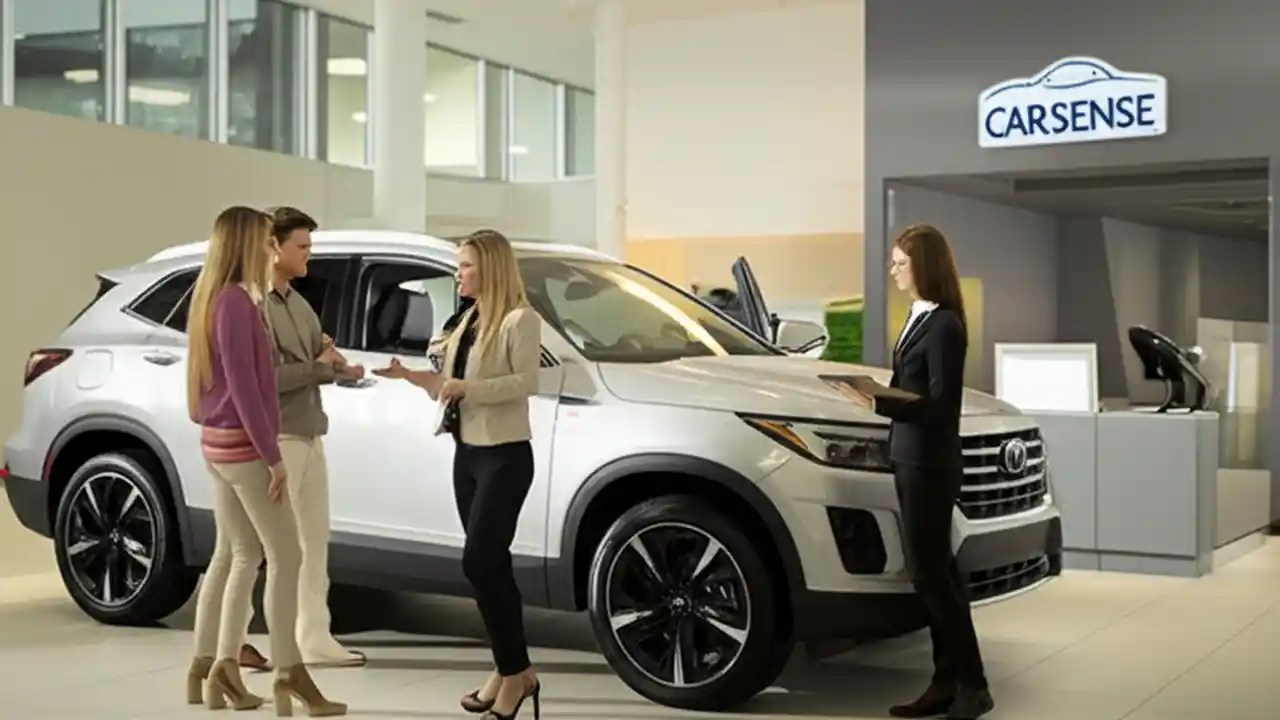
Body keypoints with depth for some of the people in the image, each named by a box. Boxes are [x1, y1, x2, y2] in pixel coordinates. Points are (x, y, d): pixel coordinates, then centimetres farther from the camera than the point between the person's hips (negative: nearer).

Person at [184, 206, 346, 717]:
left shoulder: (216, 298, 11)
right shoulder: (236, 301, -18)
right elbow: (244, 386, -21)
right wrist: (272, 456, -18)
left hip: (220, 443, 10)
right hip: (242, 445, -10)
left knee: (235, 554, 15)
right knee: (286, 556, -4)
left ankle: (208, 667, 19)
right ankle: (290, 674, -2)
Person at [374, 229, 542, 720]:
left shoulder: (520, 319, -11)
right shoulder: (468, 320, 15)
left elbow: (526, 382, -20)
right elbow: (450, 387, 16)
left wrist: (468, 387, -25)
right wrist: (409, 375, 3)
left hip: (505, 456, -8)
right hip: (467, 454, 8)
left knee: (479, 562, -12)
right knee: (491, 565, 9)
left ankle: (516, 672, -1)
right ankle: (509, 671, 16)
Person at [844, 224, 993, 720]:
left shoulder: (944, 326, -15)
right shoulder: (920, 318, 12)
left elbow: (940, 405, -18)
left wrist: (880, 405, -25)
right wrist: (878, 398, 5)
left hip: (930, 464, -9)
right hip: (911, 460, 9)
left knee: (929, 573, -5)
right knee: (935, 572, 12)